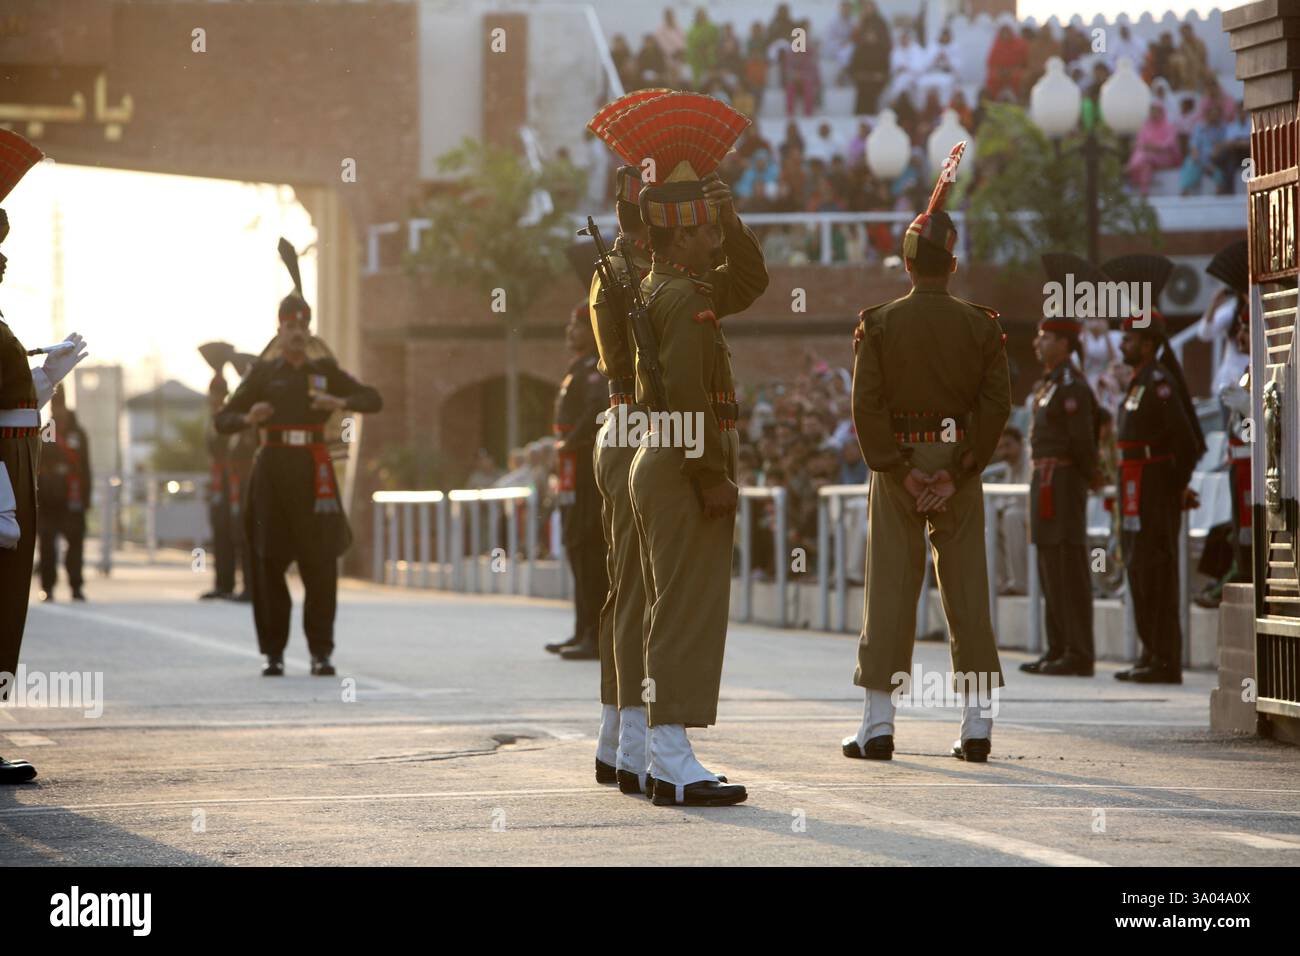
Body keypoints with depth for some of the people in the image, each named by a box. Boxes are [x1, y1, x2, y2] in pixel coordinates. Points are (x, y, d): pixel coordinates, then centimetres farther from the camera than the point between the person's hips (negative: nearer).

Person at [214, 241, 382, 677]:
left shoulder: (326, 372, 11)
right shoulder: (262, 373, 7)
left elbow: (374, 400, 9)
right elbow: (221, 421, 5)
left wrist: (341, 402, -10)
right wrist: (248, 418, -17)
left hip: (313, 470, 1)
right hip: (272, 469, -1)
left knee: (321, 562, -3)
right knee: (269, 562, -1)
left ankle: (321, 652, 2)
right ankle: (273, 653, 4)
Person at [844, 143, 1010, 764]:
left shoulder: (879, 325, -4)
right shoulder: (982, 327, -1)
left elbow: (866, 406, -11)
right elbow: (997, 405, -7)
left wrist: (897, 471, -8)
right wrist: (959, 472, -6)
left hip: (896, 467, -1)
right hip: (961, 469, 1)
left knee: (890, 591, 1)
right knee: (967, 591, 4)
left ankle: (878, 724, 0)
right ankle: (977, 723, 3)